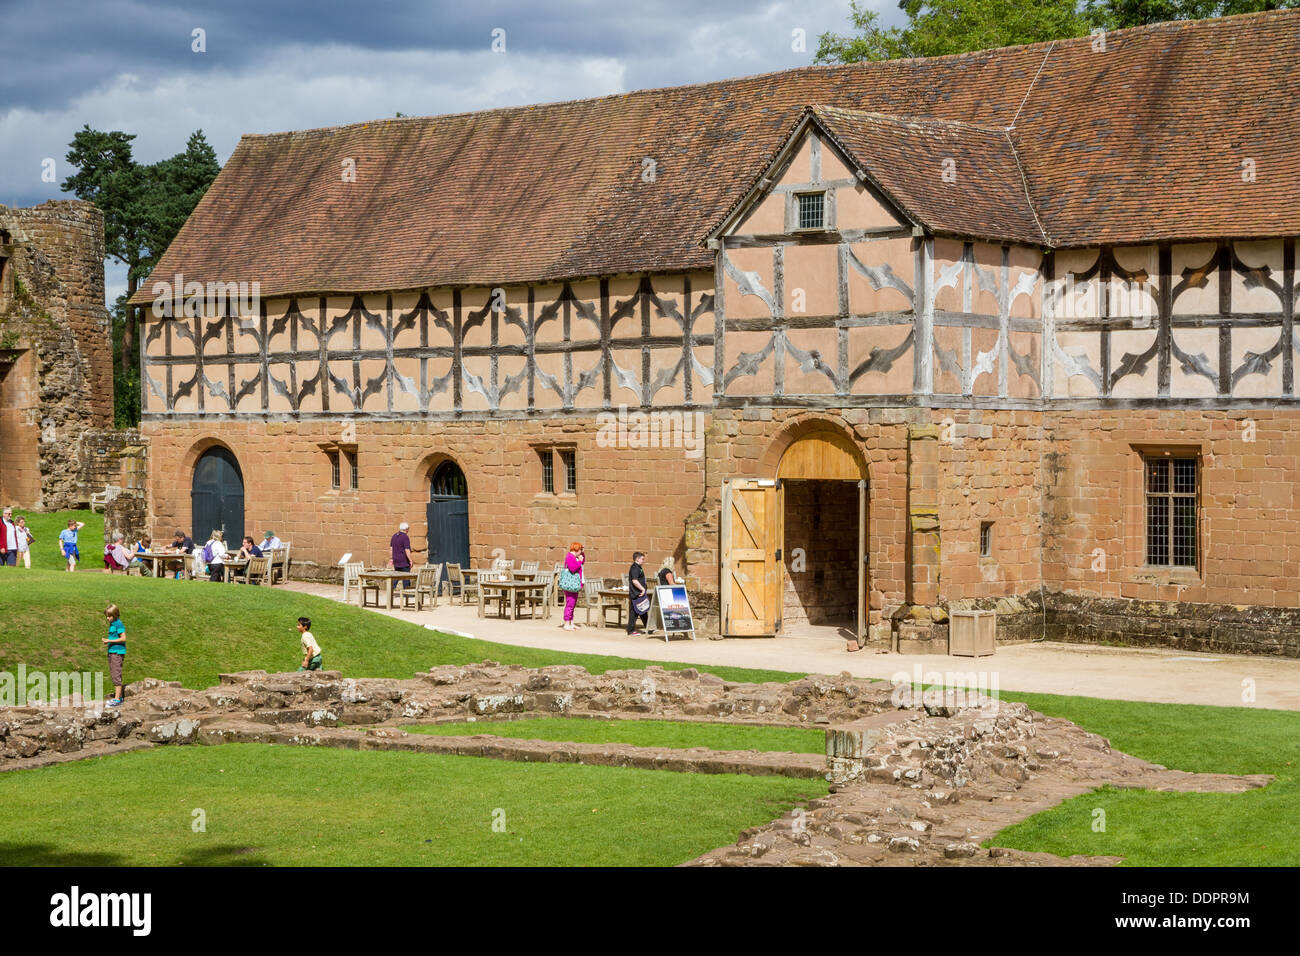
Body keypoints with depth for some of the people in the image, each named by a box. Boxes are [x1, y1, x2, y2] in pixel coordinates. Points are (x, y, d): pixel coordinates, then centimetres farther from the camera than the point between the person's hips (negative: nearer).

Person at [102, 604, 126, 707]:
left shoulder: (119, 624, -13)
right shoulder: (112, 624, 15)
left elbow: (123, 638, -18)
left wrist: (110, 641, -17)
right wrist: (107, 640, 7)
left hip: (118, 652, -10)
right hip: (112, 652, 10)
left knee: (116, 675, -11)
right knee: (112, 676, 14)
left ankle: (117, 699, -11)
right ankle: (118, 697, 22)